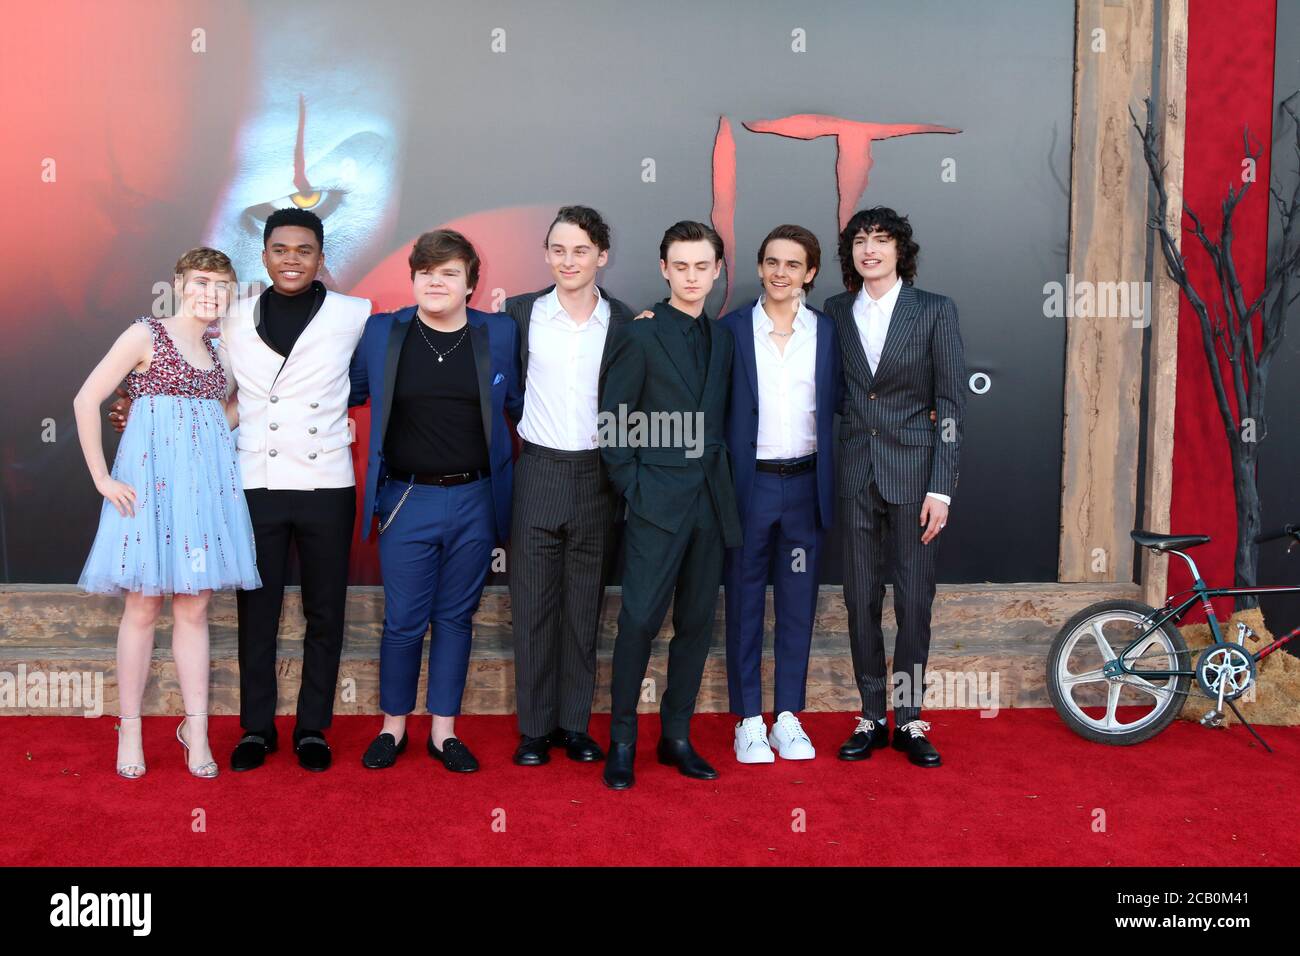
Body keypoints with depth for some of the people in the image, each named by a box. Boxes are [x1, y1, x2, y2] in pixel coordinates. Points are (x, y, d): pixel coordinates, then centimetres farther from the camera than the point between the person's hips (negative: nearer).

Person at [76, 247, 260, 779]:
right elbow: (86, 402, -5)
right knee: (144, 608, 1)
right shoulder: (145, 336, -1)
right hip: (151, 480, -5)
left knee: (194, 609, 7)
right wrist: (102, 478, -9)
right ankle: (130, 729, 13)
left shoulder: (217, 352, 15)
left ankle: (196, 729, 13)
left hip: (207, 483, 5)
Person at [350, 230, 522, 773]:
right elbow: (347, 392, 15)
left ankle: (443, 731, 24)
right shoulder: (380, 333, 2)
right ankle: (393, 727, 25)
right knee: (404, 622, 5)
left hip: (475, 500, 1)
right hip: (407, 500, 0)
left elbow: (519, 403, 10)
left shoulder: (500, 335, 3)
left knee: (456, 618, 11)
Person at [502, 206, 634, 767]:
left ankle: (575, 724, 20)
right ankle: (534, 727, 15)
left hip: (596, 477, 1)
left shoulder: (625, 324, 3)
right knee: (533, 604, 4)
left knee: (585, 605, 9)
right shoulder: (519, 313, 2)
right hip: (538, 473, 0)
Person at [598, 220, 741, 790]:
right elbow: (613, 420, -3)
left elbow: (721, 418, 16)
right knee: (640, 621, -6)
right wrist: (631, 487, -6)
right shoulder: (639, 336, -2)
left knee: (696, 623, 9)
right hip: (658, 502, -5)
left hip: (711, 503, 5)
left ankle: (676, 736, 21)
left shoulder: (723, 338, 13)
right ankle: (622, 742, 7)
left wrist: (721, 477, 6)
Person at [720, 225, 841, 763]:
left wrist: (830, 484, -1)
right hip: (748, 483, -2)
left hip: (805, 484, 2)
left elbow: (837, 408, 7)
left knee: (798, 604, 9)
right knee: (744, 603, 6)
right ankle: (749, 720, 17)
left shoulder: (827, 332, 5)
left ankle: (788, 717, 21)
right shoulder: (732, 329, 0)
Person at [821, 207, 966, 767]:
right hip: (855, 474, 2)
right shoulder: (835, 313, 7)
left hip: (913, 473, -2)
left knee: (914, 601, 3)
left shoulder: (935, 311, -1)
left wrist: (941, 488, -9)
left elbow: (951, 404, -3)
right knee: (861, 600, 7)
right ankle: (871, 718, 20)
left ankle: (909, 720, 17)